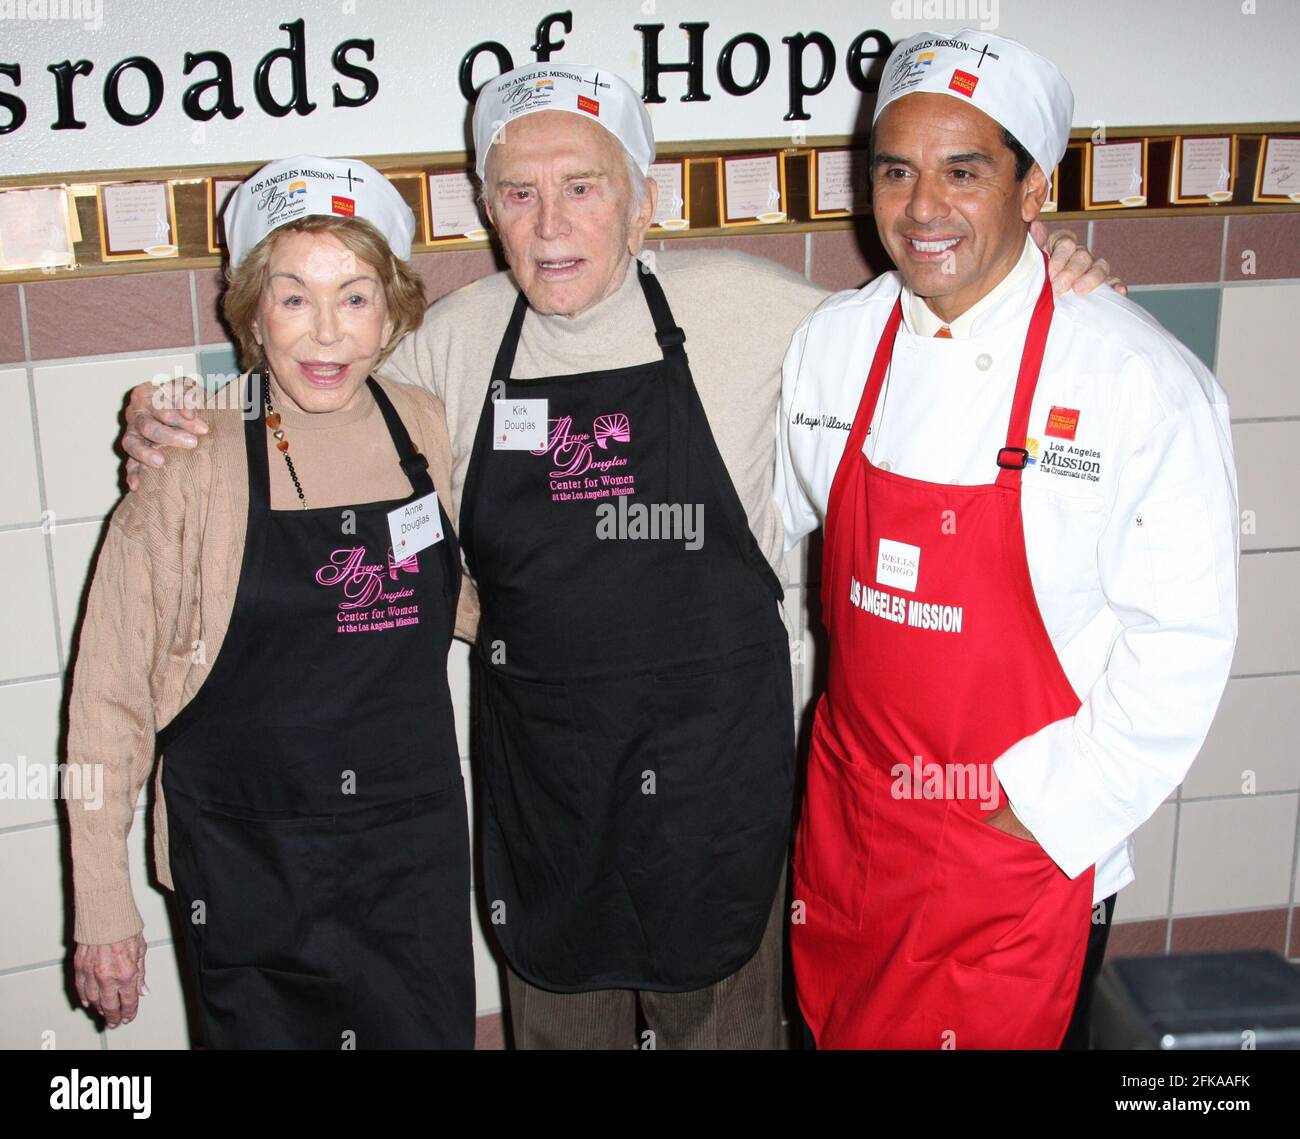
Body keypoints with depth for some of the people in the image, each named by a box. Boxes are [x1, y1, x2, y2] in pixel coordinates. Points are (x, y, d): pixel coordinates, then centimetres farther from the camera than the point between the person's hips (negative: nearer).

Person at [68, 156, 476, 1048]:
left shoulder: (426, 429, -4)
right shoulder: (196, 461, -14)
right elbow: (111, 691, -8)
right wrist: (103, 906, -6)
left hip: (416, 851, 3)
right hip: (249, 870, -3)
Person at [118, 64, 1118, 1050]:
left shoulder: (739, 303, -8)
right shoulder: (456, 339, -2)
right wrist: (177, 431, -1)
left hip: (714, 757, -2)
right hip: (540, 762, 2)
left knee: (718, 1008, 18)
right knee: (559, 1010, 21)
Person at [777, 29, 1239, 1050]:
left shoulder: (1145, 382, -16)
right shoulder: (831, 344, -2)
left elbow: (1182, 641, -14)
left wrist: (1051, 807, -12)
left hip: (1029, 844, -4)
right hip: (847, 825, 5)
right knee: (841, 1030, 22)